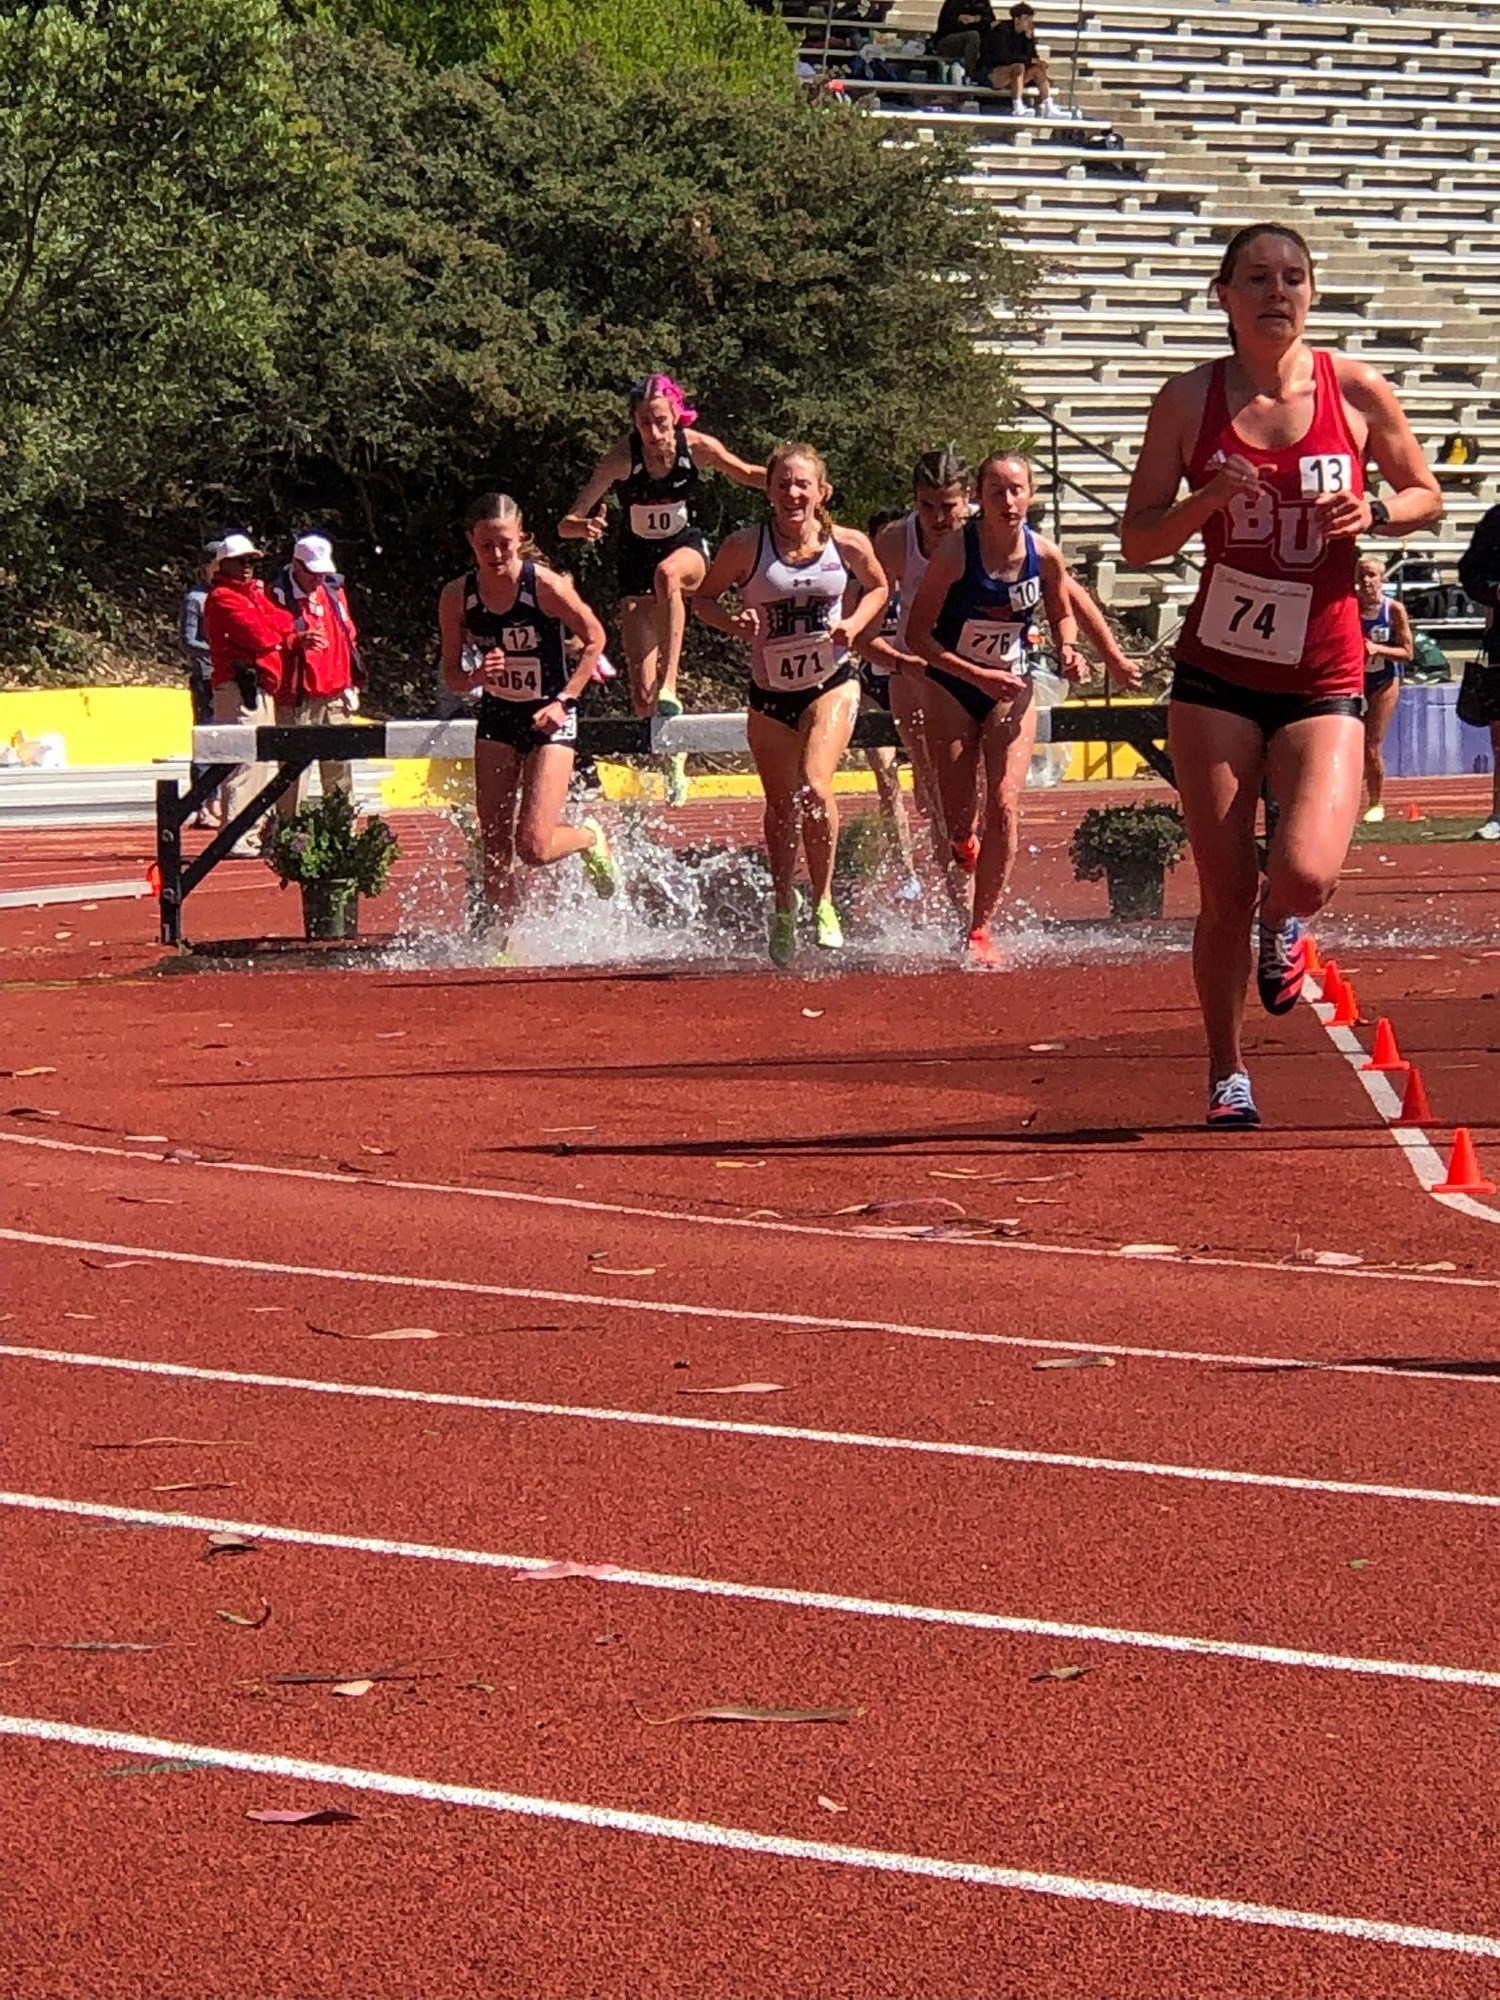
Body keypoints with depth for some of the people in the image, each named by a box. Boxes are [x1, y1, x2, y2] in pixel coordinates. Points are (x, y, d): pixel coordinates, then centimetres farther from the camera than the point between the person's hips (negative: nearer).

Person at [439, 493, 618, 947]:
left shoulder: (546, 586, -19)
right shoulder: (457, 596, -8)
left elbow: (594, 639, -5)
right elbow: (452, 674, 1)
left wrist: (564, 700, -12)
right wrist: (477, 676, -23)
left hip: (548, 720, -4)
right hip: (496, 720, 4)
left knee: (533, 847, -12)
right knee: (494, 852, -1)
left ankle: (590, 839, 21)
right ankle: (507, 940, 15)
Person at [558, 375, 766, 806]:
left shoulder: (697, 447, -16)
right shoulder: (622, 458, -21)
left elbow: (746, 474, 2)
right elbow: (566, 524, -23)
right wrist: (583, 527, -47)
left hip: (688, 550, 0)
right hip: (637, 563, 0)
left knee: (667, 572, -41)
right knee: (642, 698, -7)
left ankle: (669, 685, -41)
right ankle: (674, 754, 24)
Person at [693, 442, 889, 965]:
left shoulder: (848, 545, -8)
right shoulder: (746, 547, -13)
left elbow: (878, 588, 12)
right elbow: (703, 597, 0)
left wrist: (855, 623, -7)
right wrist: (734, 624, -19)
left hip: (832, 682, -1)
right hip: (770, 691, 1)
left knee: (814, 785, -22)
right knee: (781, 806, 10)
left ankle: (823, 902, -4)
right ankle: (783, 908, 34)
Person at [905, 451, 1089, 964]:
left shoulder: (1045, 555, -10)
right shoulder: (954, 551, -20)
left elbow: (1062, 614, 11)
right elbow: (918, 635, -15)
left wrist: (1067, 652, -10)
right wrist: (980, 676, -22)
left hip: (1012, 690, 2)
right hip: (951, 687, -2)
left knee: (1004, 806, -13)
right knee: (958, 818, 1)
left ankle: (981, 931, -6)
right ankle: (964, 858, 37)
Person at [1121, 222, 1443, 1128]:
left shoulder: (1357, 390, -1)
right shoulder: (1191, 400, -1)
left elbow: (1428, 495, 11)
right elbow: (1138, 539, 1)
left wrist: (1376, 513, -10)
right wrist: (1209, 501, -18)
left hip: (1324, 679, 0)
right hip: (1218, 674, 1)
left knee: (1305, 873, -20)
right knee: (1224, 895, 0)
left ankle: (1285, 922, 18)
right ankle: (1228, 1074, 20)